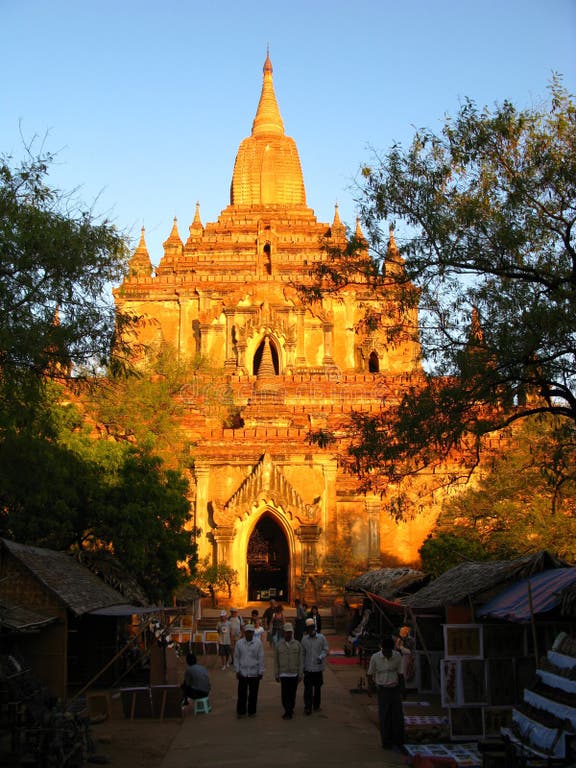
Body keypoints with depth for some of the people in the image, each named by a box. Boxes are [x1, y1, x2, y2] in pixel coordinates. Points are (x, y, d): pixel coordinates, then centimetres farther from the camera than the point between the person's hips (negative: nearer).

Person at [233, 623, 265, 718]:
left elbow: (261, 658, 1)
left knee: (253, 694, 8)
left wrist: (261, 672, 0)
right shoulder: (239, 643, 0)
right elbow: (236, 658, 6)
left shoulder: (258, 643, -2)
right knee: (242, 693, 3)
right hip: (243, 673, 0)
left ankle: (251, 711, 20)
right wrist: (237, 671, 2)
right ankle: (241, 711, 16)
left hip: (254, 673, 0)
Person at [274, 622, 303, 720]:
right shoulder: (279, 645, 2)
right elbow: (276, 661, 6)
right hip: (283, 674, -1)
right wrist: (276, 675, 4)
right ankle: (287, 711, 1)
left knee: (292, 694, 7)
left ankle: (290, 710, 22)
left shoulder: (297, 644, 2)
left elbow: (300, 661, 4)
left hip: (294, 674, 1)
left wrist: (300, 674, 1)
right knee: (284, 694, -8)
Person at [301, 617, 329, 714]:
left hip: (318, 667, 0)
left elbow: (326, 650, 0)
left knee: (317, 688, 11)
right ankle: (307, 707, -1)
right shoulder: (304, 639, 2)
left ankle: (316, 705, 27)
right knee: (308, 688, -5)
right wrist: (302, 665, 6)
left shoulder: (321, 638, -3)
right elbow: (303, 654, 9)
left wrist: (321, 657, -19)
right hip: (308, 668, 0)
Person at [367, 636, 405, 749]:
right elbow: (370, 674, 3)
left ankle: (398, 741, 16)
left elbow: (400, 673, 6)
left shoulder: (397, 656, -3)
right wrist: (372, 685, -7)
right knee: (384, 717, 1)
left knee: (398, 715, 2)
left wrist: (402, 688, 2)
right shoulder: (375, 657, -7)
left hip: (395, 689, 2)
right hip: (383, 690, -2)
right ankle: (386, 742, 11)